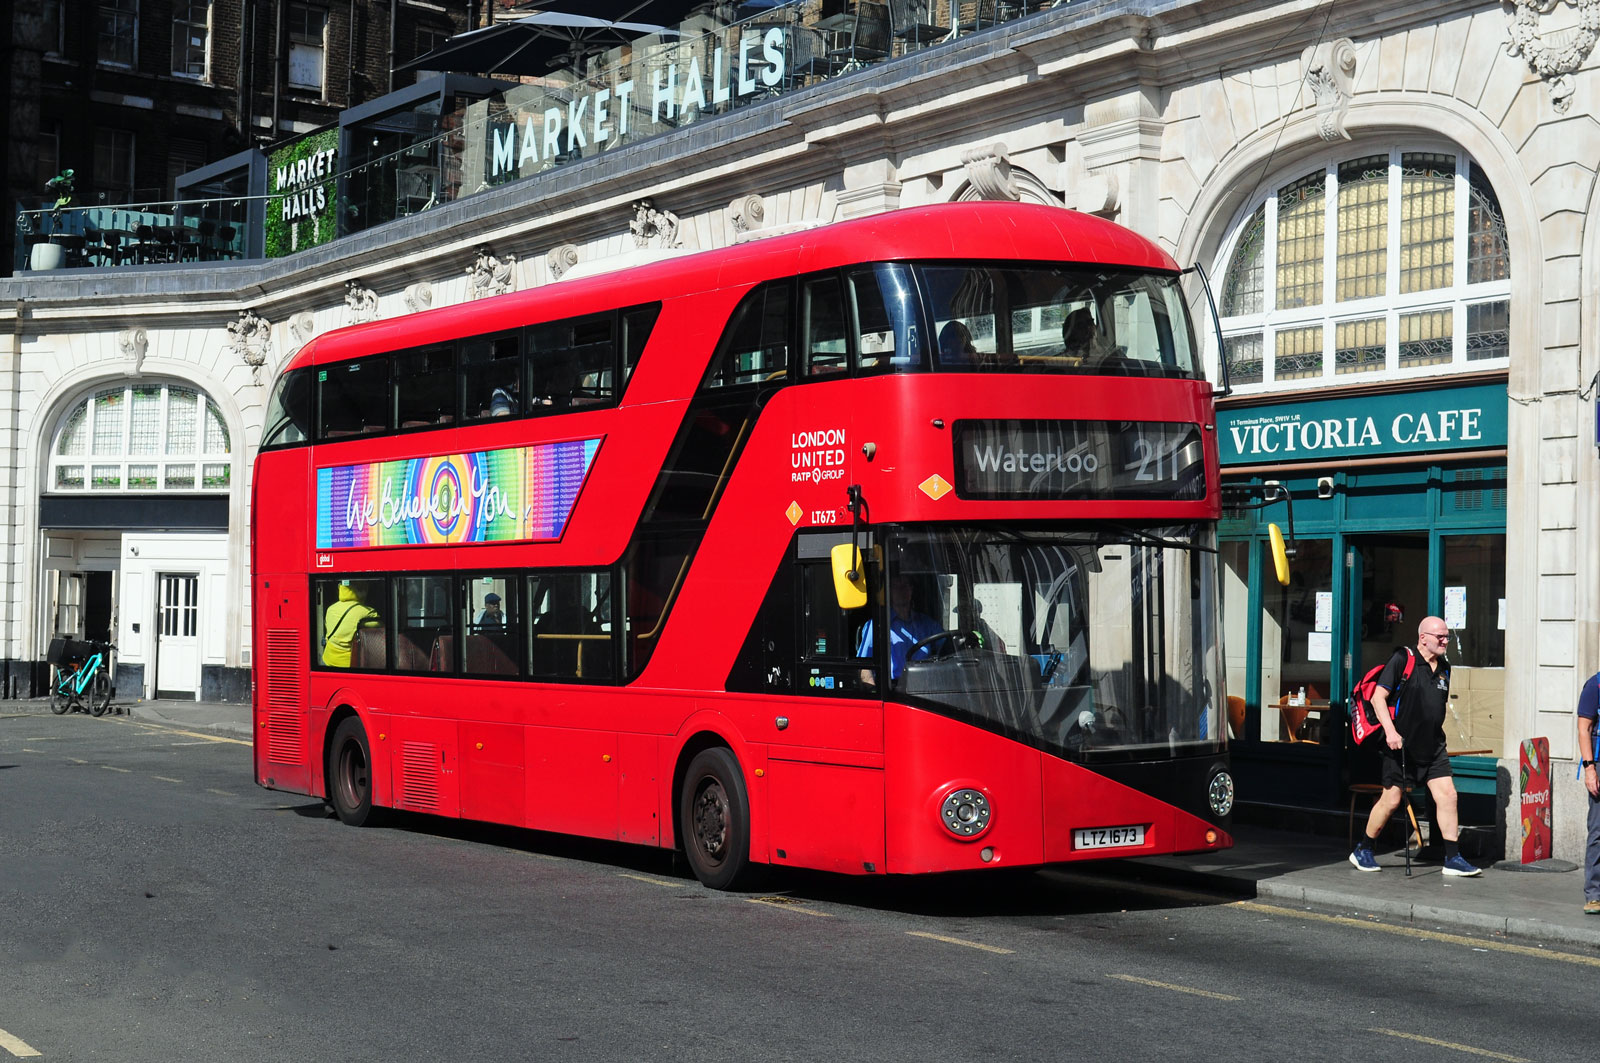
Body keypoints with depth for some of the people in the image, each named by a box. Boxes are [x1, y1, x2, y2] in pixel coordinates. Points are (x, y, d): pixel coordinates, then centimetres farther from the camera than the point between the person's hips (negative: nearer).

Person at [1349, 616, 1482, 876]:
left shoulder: (1444, 667, 11)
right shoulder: (1403, 660, -10)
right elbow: (1378, 697, -14)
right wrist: (1390, 731, -22)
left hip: (1433, 746, 6)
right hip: (1400, 745, -6)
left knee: (1447, 795, -4)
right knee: (1391, 799, 0)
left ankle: (1453, 859, 2)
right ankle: (1363, 852, 17)